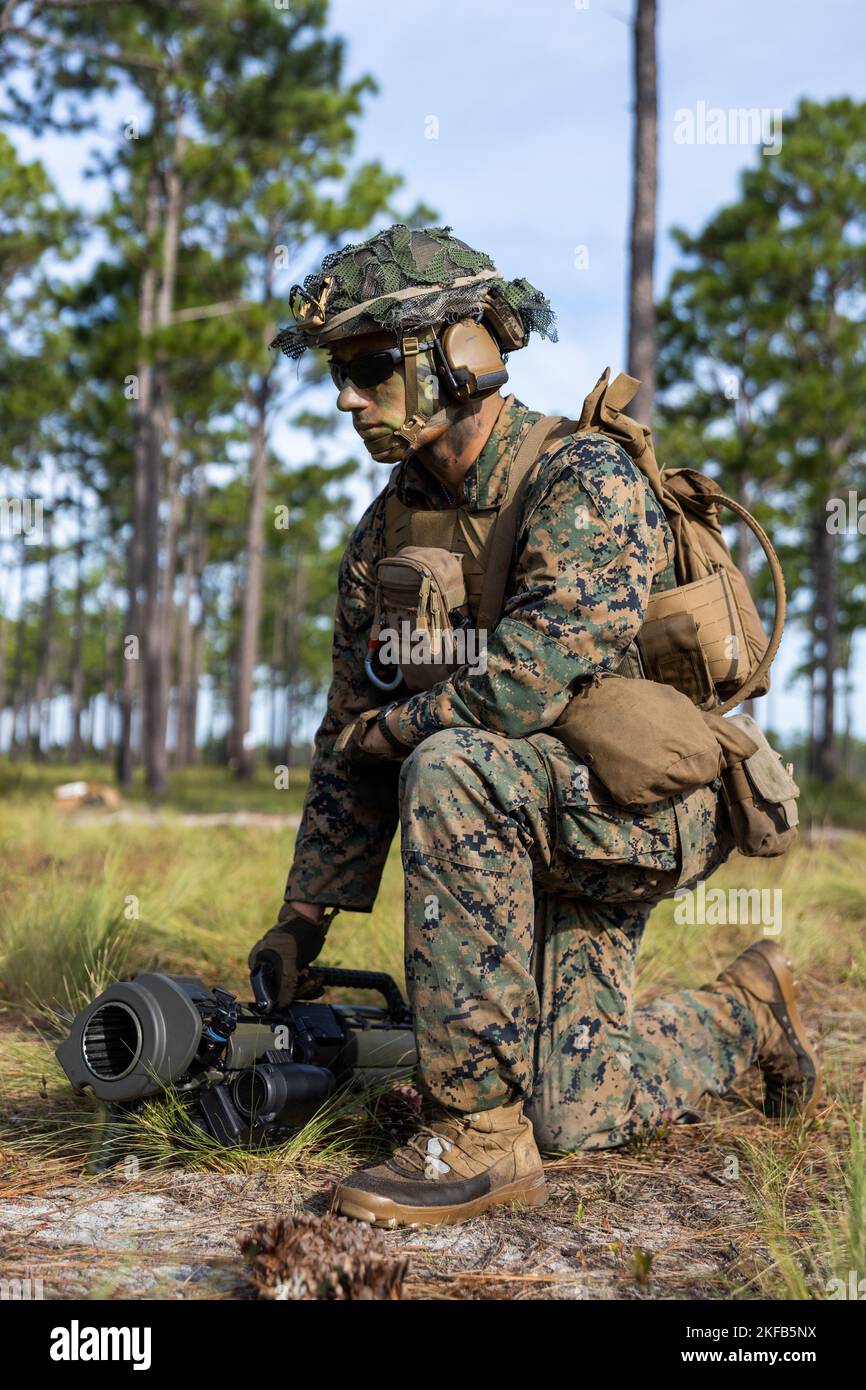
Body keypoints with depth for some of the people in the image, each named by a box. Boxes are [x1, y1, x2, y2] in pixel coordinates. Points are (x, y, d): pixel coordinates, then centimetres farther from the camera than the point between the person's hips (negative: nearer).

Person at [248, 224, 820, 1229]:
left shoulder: (586, 484, -19)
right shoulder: (387, 530, 4)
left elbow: (521, 687, -30)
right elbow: (349, 737, 9)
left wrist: (387, 729, -11)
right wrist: (306, 914, 9)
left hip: (643, 805, -7)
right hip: (542, 836, 7)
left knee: (450, 770, -35)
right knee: (567, 1116, -1)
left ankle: (480, 1133, -26)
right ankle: (743, 1013, 30)